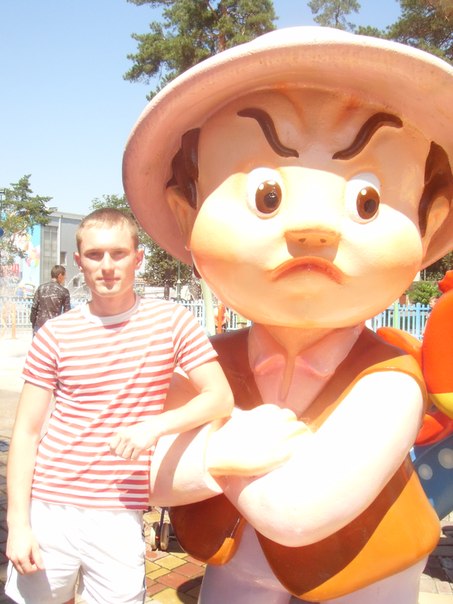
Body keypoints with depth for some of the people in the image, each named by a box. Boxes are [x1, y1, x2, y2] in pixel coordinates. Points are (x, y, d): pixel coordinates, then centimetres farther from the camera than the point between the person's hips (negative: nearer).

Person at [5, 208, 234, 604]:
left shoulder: (172, 321, -3)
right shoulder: (54, 335, -1)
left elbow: (221, 399, -5)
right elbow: (26, 432, 1)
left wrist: (155, 425, -20)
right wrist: (18, 523, -5)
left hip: (119, 516, -1)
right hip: (49, 509, 1)